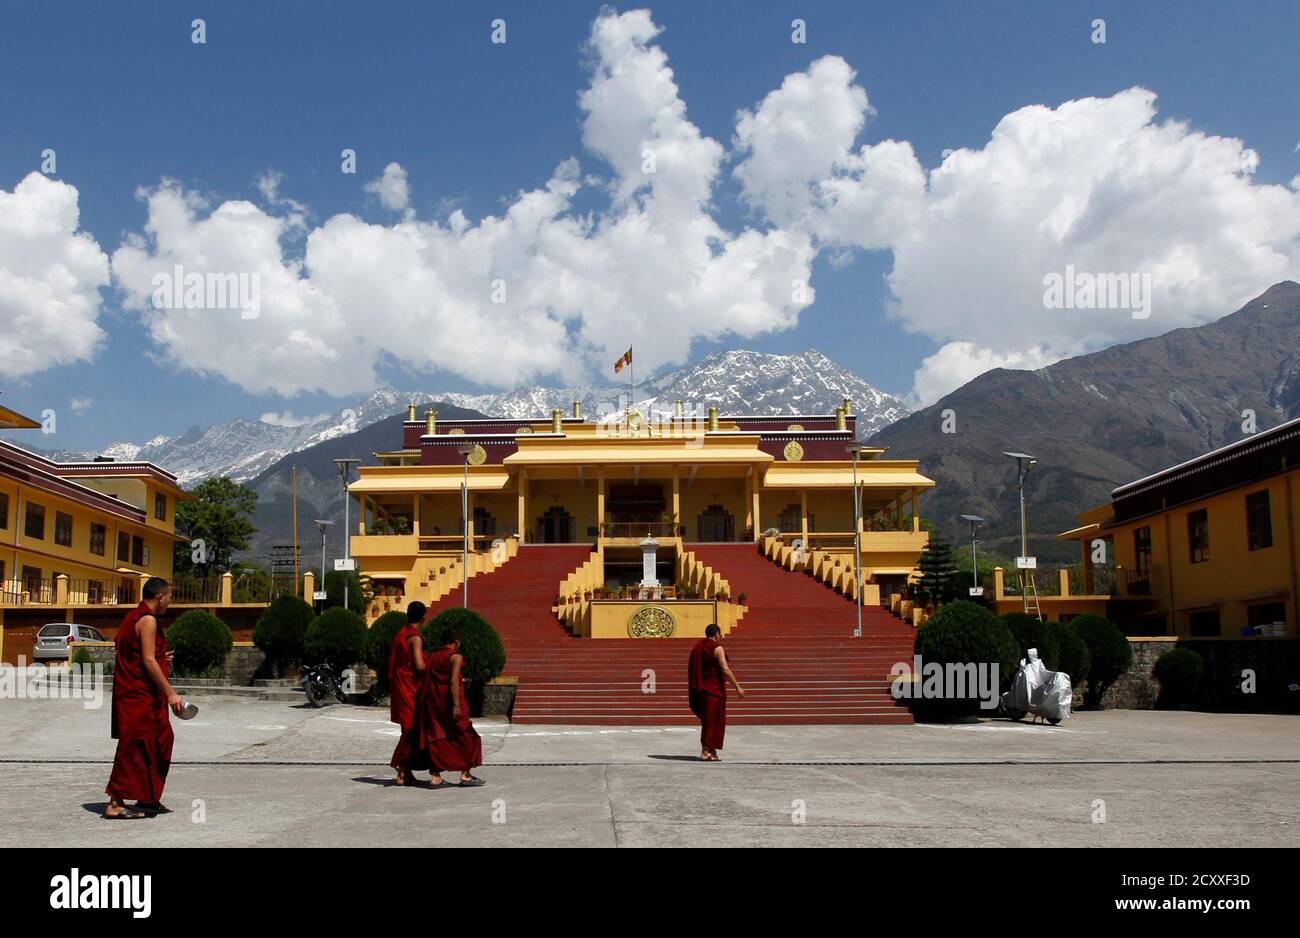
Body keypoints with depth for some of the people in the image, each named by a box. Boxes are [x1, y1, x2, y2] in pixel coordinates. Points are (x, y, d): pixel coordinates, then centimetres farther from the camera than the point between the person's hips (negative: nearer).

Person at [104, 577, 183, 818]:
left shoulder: (133, 618, 17)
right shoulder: (147, 620, -14)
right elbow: (148, 661, -20)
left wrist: (161, 660, 15)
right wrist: (170, 693, -21)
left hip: (132, 693, 10)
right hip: (140, 696, -10)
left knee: (159, 742, 15)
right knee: (134, 747, -6)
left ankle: (148, 799, 22)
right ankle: (115, 803, -3)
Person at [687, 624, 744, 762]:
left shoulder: (697, 647, 9)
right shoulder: (717, 648, -12)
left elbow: (692, 669, 12)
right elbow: (725, 670, -19)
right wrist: (737, 687, -15)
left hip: (700, 688, 7)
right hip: (714, 689, -7)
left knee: (707, 719, 16)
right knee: (711, 720, 0)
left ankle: (711, 750, 21)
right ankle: (706, 752, -2)